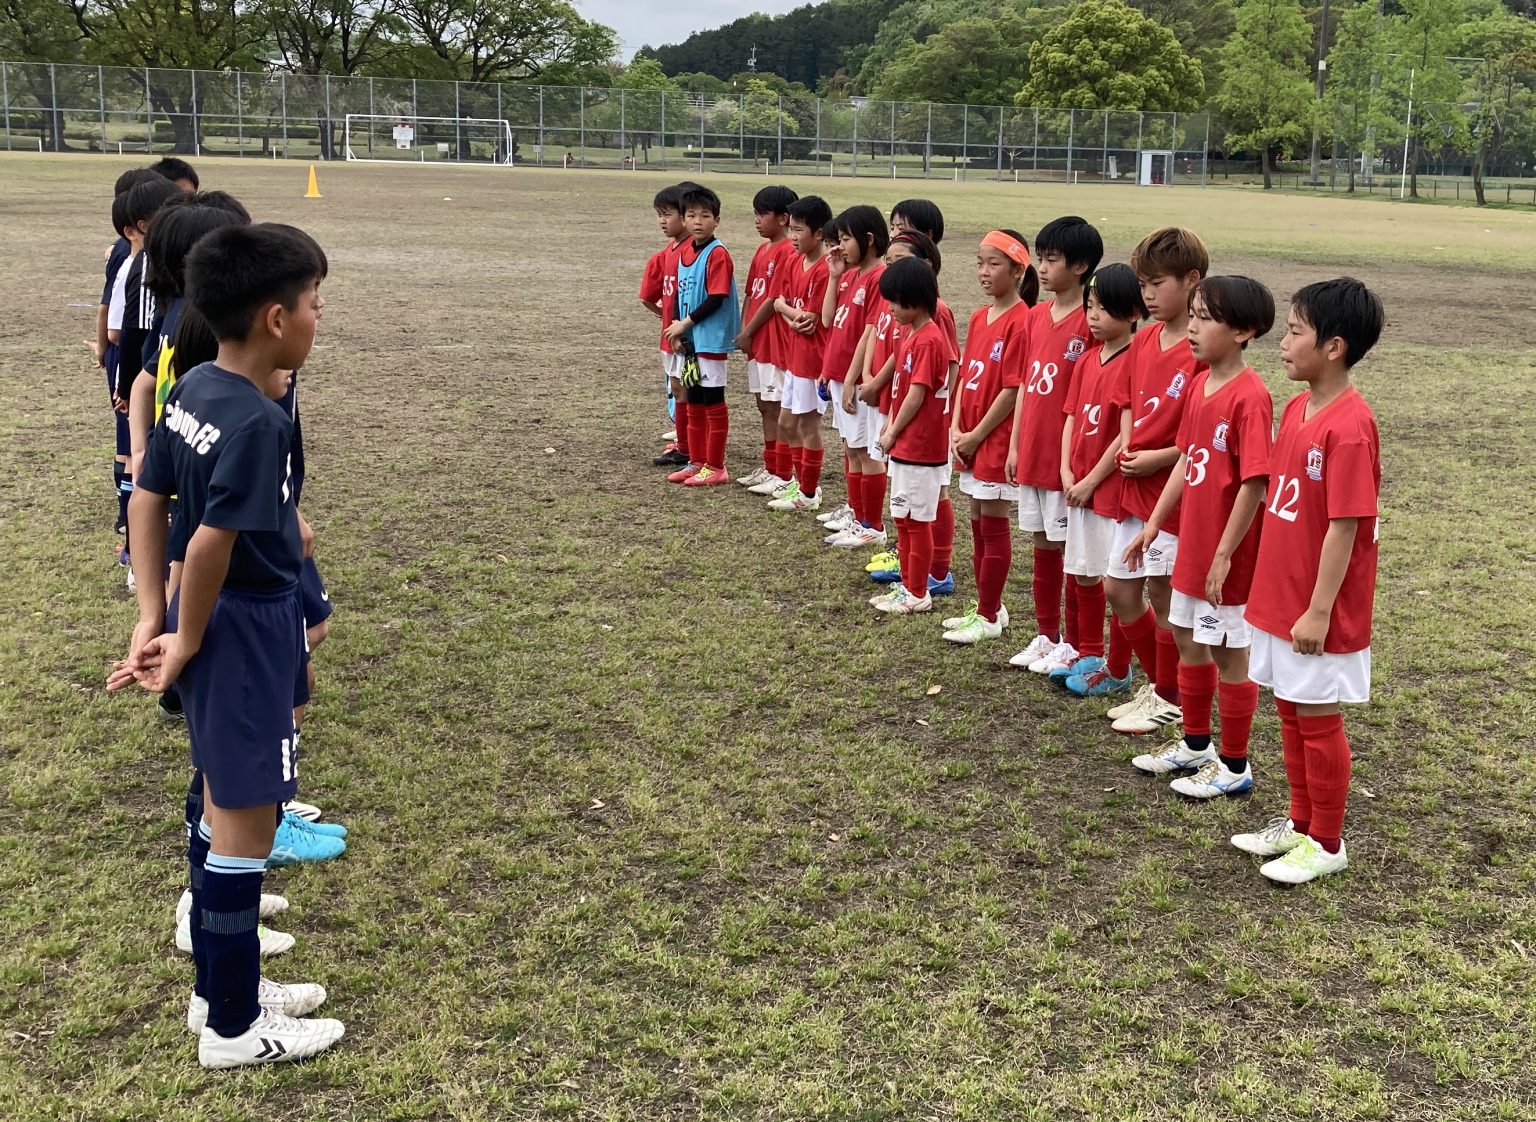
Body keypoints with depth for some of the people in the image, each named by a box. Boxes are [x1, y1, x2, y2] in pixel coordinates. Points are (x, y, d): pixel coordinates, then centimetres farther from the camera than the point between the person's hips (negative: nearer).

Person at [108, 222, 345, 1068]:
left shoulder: (193, 389, 4)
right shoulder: (257, 423, -24)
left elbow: (146, 501, 7)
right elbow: (212, 541, -26)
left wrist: (153, 619, 6)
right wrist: (187, 641, -12)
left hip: (215, 618, 9)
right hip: (246, 626, -9)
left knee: (225, 805, 20)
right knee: (244, 823, 3)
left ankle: (219, 986, 35)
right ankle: (233, 1027, 18)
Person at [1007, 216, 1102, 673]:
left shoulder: (1089, 322, -13)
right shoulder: (1036, 316, 9)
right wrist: (1015, 445, 12)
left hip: (1069, 458, -7)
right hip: (1033, 454, 7)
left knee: (1072, 549, 3)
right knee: (1043, 546, 15)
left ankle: (1072, 643, 14)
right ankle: (1045, 635, 27)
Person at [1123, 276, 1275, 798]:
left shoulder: (1250, 396, -20)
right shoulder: (1197, 385, 6)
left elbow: (1254, 483, -22)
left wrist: (1224, 553, -21)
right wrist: (1154, 523, 13)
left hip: (1226, 556, -9)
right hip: (1191, 542, 9)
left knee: (1228, 654, 4)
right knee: (1188, 640, 20)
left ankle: (1235, 766, 19)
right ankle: (1195, 745, 37)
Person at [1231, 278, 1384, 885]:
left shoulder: (1349, 426, -22)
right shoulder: (1296, 407, 5)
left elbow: (1344, 527, -21)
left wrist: (1318, 611, -19)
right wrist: (1270, 589, 15)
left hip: (1318, 611, -8)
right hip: (1279, 596, 8)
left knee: (1318, 720, 5)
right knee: (1290, 711, 18)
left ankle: (1327, 844, 21)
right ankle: (1300, 823, 34)